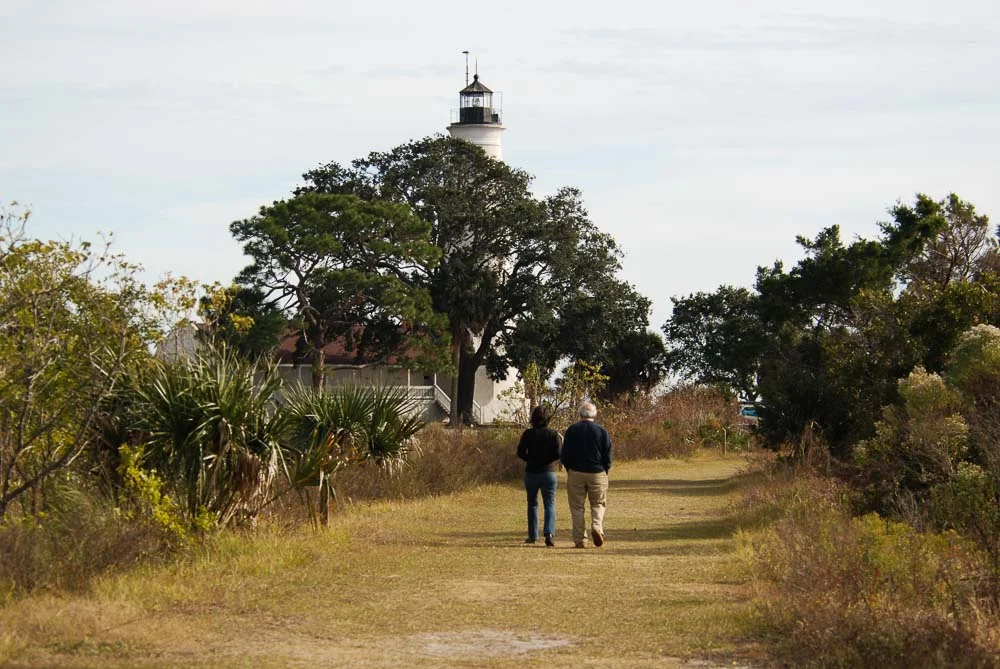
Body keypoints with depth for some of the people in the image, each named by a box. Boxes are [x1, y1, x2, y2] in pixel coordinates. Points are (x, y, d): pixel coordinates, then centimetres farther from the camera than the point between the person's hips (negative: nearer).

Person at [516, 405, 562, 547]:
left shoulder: (528, 434, -4)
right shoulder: (553, 434, -5)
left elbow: (520, 453, -4)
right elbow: (558, 455, -10)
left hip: (531, 472, 1)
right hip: (548, 472, -1)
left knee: (532, 503, 17)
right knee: (549, 504, 0)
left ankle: (533, 536, 19)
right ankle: (549, 533, -21)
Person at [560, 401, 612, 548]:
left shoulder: (571, 430, -1)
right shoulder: (602, 432, -1)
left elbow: (564, 455, 1)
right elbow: (608, 457, 0)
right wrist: (604, 471, 14)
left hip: (575, 473, 0)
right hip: (597, 474, 0)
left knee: (577, 507, 6)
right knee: (598, 503, 12)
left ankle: (578, 539, 3)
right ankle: (597, 526, -14)